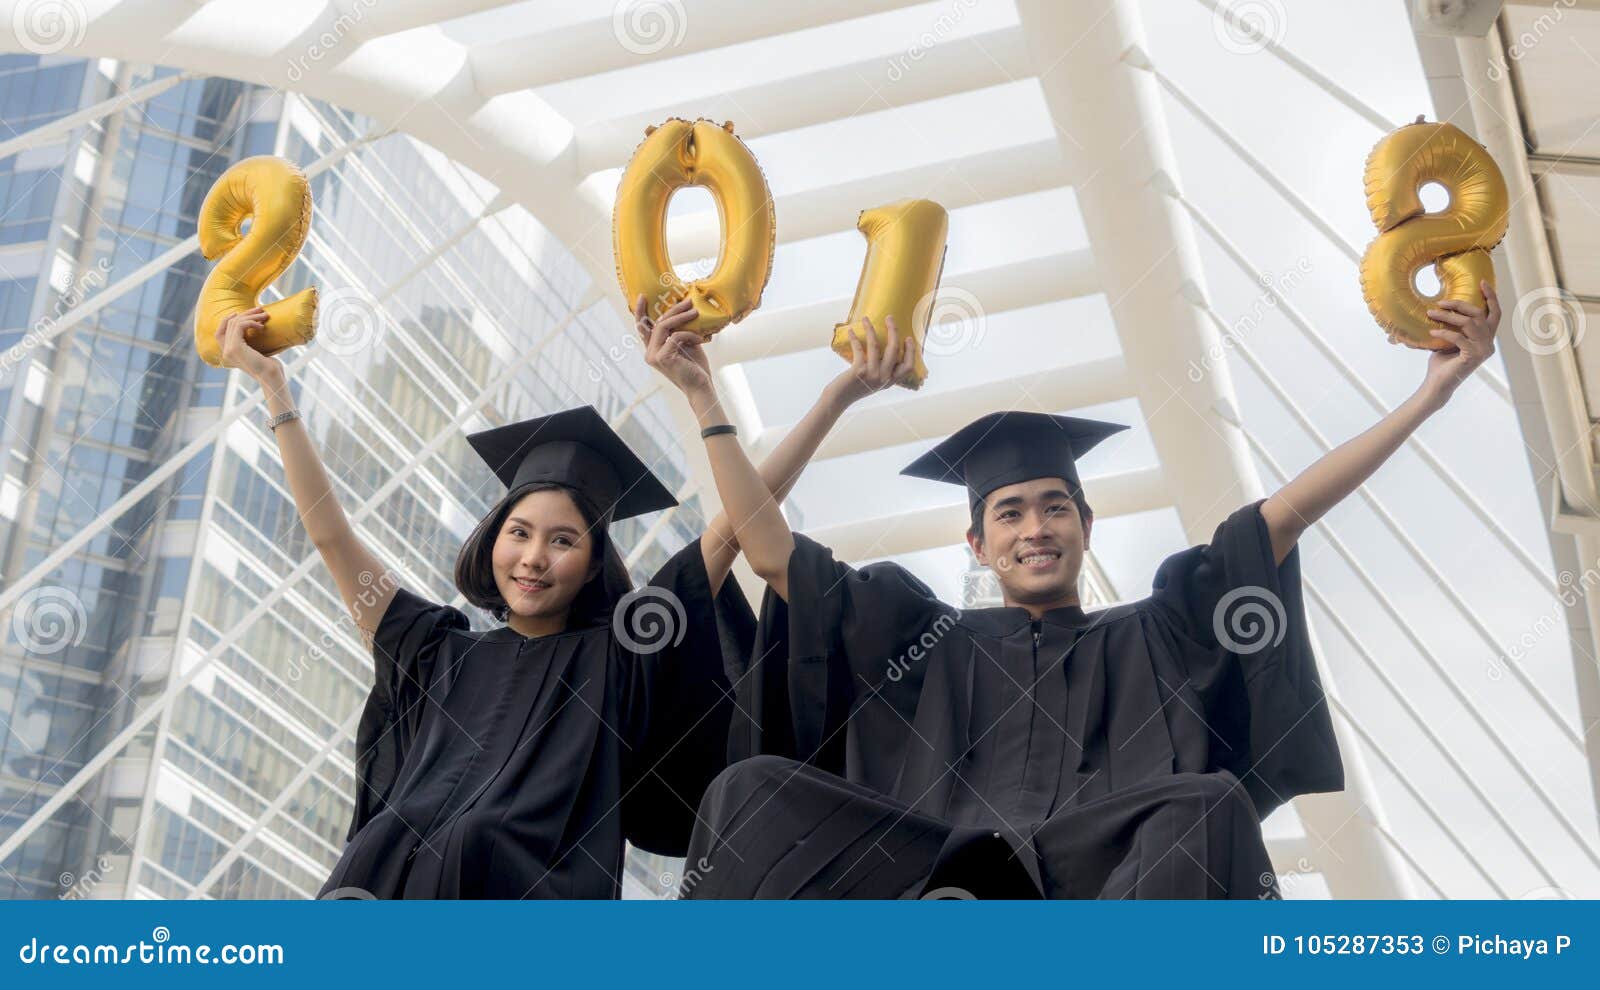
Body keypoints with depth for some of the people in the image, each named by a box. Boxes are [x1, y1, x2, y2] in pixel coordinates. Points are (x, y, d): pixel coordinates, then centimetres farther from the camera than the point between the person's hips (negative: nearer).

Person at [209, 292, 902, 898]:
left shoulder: (616, 654, 13)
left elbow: (738, 524, 12)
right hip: (380, 886, 2)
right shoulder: (440, 653, 21)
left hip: (528, 892, -2)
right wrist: (272, 385, 25)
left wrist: (840, 395, 11)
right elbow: (331, 534, 24)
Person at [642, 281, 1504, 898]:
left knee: (1211, 805, -32)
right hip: (948, 879, 1)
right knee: (755, 790, -19)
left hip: (1120, 884, 0)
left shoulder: (1151, 634, 24)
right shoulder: (931, 644, 24)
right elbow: (773, 552, 21)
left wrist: (1432, 393, 15)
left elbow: (1284, 515, 19)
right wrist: (702, 395, 19)